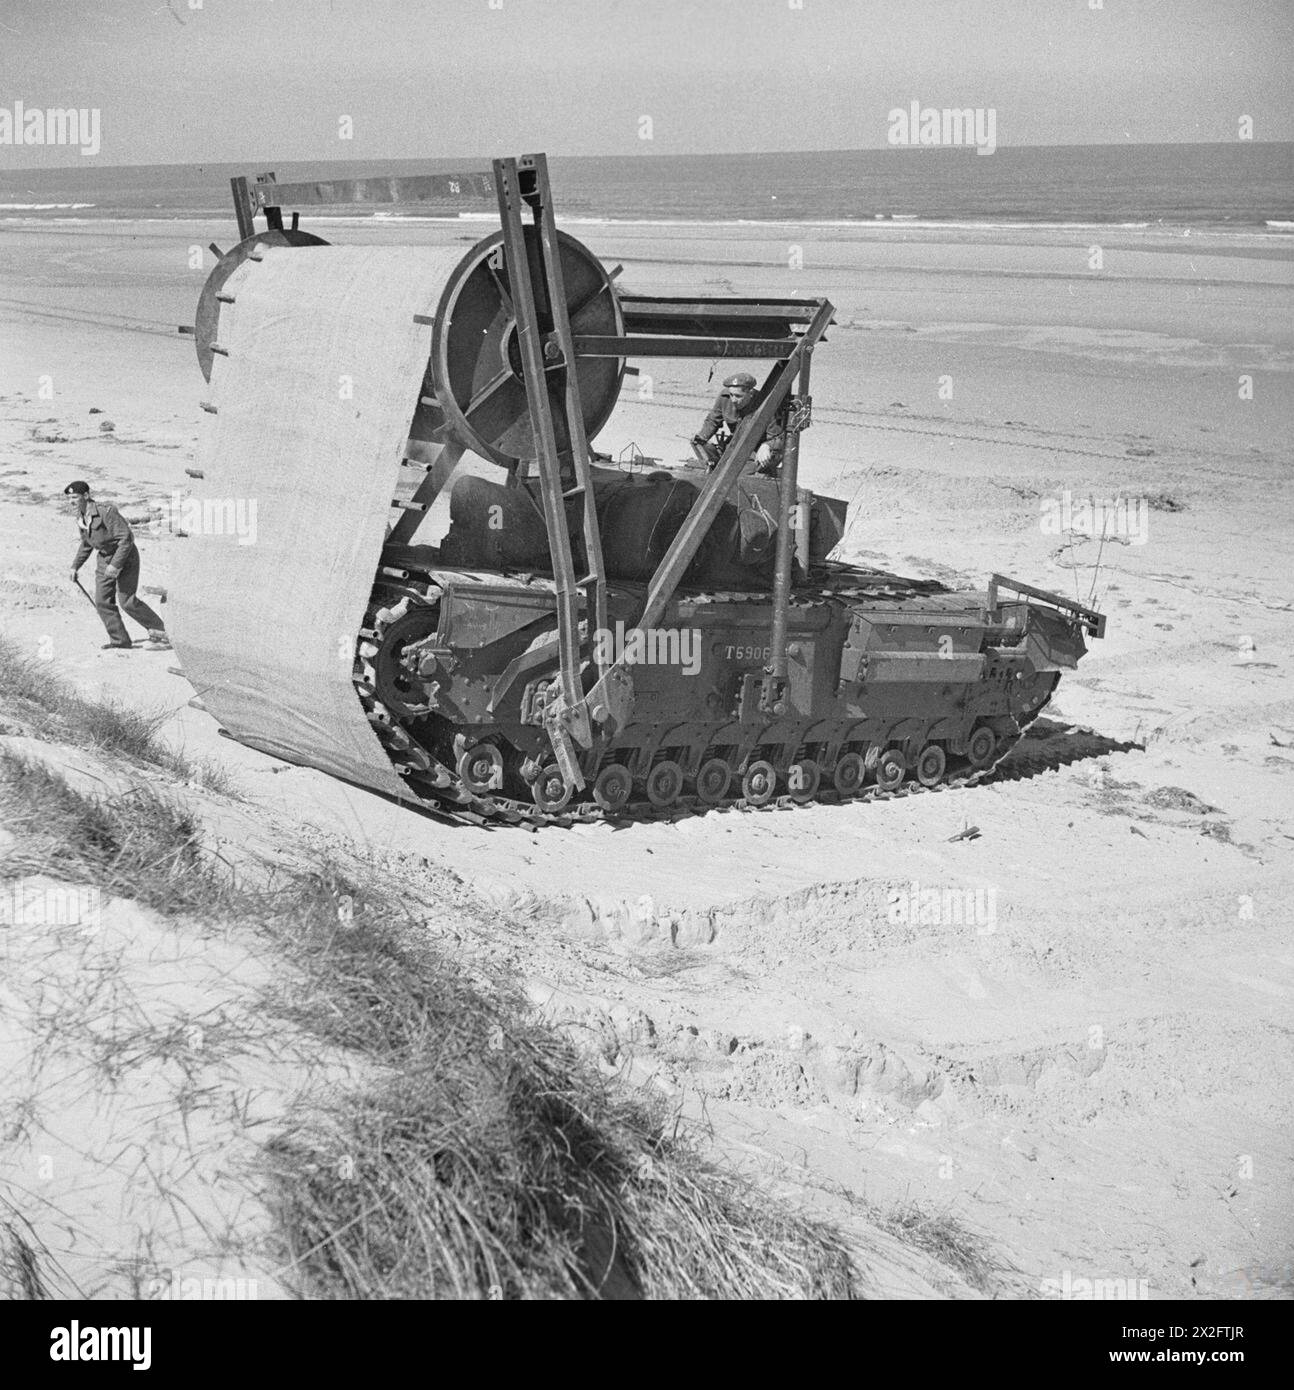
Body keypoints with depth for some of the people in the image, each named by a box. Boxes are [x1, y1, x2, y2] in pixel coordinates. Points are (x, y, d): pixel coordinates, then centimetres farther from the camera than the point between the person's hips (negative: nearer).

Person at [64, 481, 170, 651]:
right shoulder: (81, 517, 3)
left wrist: (115, 565, -29)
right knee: (102, 600, -2)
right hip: (104, 558, 8)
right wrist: (75, 566, 19)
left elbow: (126, 538, -27)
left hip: (124, 556, -8)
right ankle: (120, 639, 6)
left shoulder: (105, 511, -24)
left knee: (127, 600, -13)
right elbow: (85, 544, 21)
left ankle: (159, 631, 0)